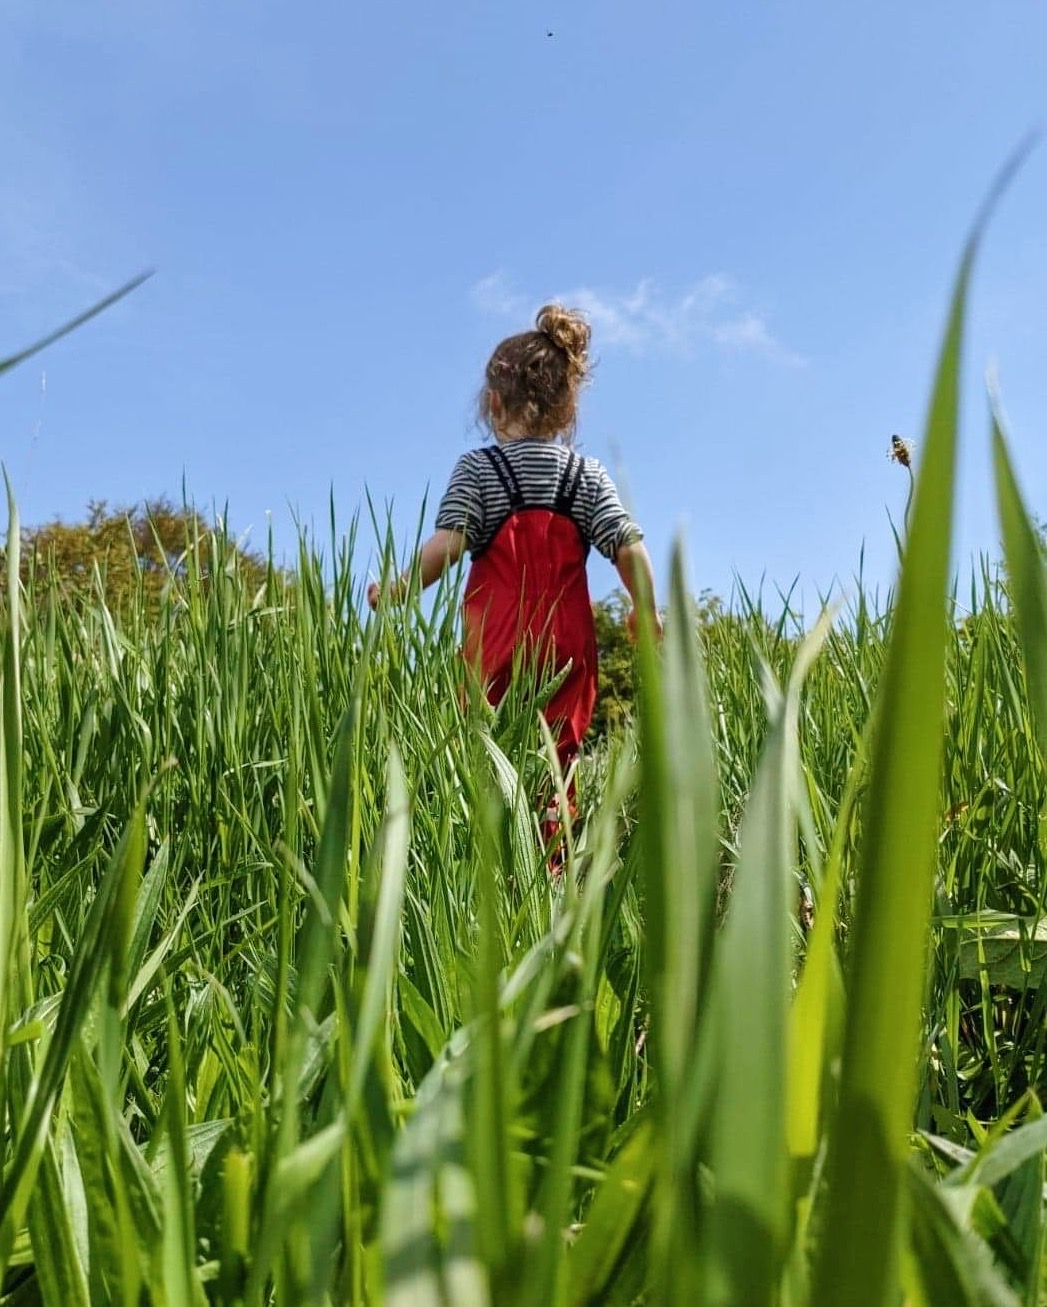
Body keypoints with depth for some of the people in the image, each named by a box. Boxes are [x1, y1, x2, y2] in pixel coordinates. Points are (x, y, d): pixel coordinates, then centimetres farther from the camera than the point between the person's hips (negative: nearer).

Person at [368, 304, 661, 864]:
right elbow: (629, 548, -2)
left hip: (497, 639, -2)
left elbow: (447, 544, -14)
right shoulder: (589, 475, 6)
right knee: (556, 759, 7)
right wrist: (646, 610, 11)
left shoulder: (476, 468, -1)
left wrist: (399, 590, -3)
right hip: (568, 642, 2)